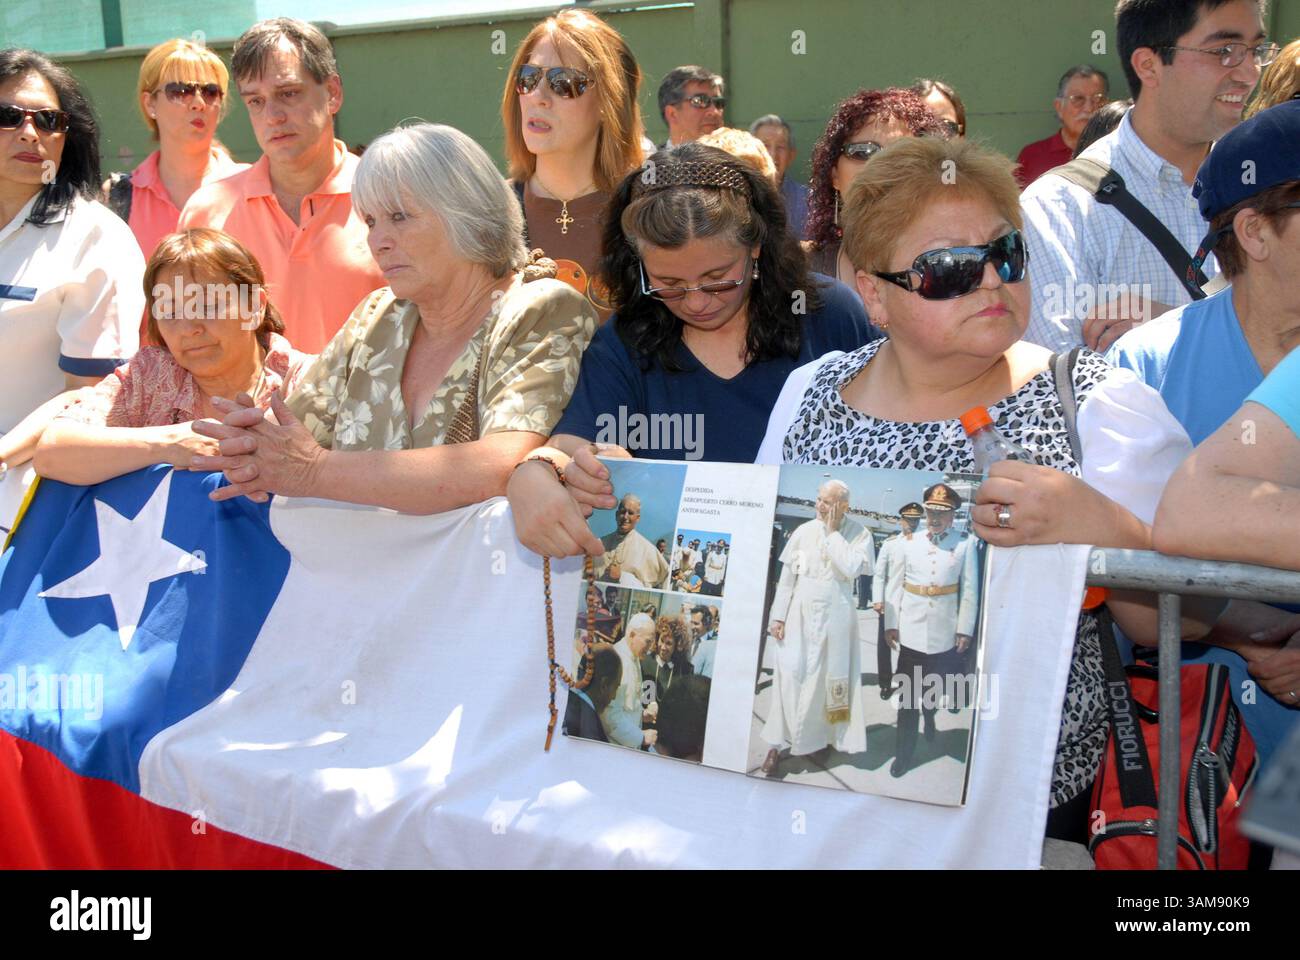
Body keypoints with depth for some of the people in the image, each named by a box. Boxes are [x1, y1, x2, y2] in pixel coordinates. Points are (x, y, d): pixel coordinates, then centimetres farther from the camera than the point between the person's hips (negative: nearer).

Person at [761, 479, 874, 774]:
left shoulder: (859, 534, -5)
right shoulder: (804, 531, -1)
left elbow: (851, 568, -22)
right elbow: (787, 576, 2)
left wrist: (833, 532, -16)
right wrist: (777, 616, -2)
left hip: (836, 615, 0)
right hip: (800, 613, 1)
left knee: (833, 677, 11)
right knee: (789, 676, -5)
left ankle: (830, 735, 26)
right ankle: (776, 744, -1)